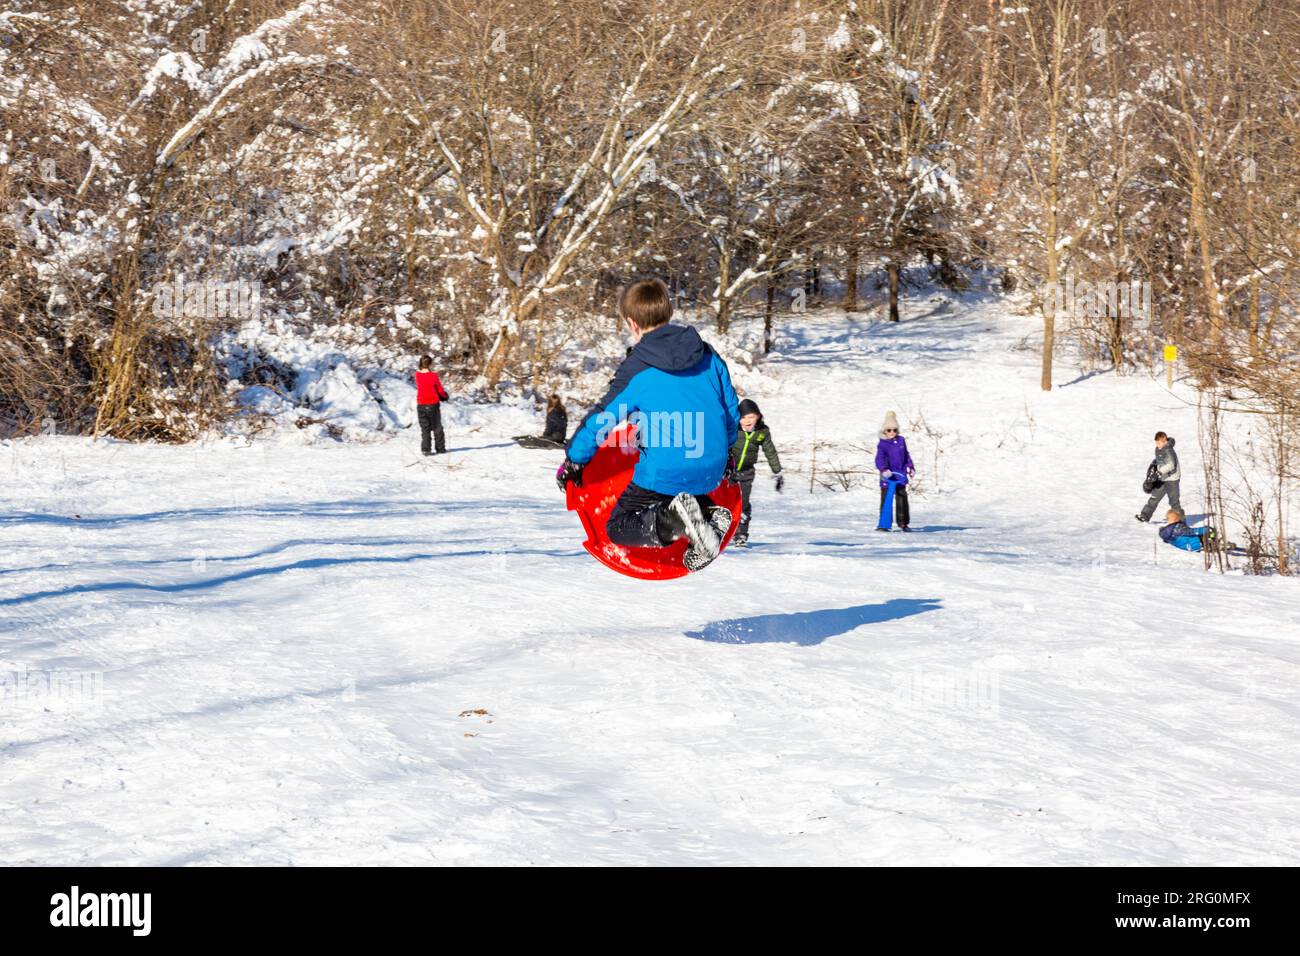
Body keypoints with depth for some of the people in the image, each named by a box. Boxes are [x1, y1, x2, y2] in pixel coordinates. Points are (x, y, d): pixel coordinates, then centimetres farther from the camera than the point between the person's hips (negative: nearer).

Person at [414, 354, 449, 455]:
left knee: (424, 428, 7)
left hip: (421, 404, 3)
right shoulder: (434, 376, -12)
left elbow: (419, 388, 9)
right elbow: (440, 390, -5)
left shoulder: (417, 375, -2)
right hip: (433, 404, -3)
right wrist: (444, 396, 17)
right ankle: (440, 448, 16)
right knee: (437, 428, 11)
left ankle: (425, 449, -2)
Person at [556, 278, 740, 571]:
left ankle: (673, 522, -22)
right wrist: (725, 452, 33)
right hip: (712, 470, 6)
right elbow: (731, 411, 15)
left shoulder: (636, 371, -9)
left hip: (665, 474, -6)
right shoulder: (709, 356, 6)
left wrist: (573, 461, 11)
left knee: (616, 528, 7)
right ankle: (710, 513, 4)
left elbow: (602, 420, -4)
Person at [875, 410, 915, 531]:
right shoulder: (882, 444, -9)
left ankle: (903, 523, 17)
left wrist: (911, 467, 19)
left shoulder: (901, 440, 7)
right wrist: (884, 470, -37)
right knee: (885, 500, -3)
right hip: (887, 477, -5)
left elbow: (906, 455, 20)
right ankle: (883, 524, 0)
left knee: (902, 500, 9)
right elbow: (879, 459, -21)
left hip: (900, 476, 5)